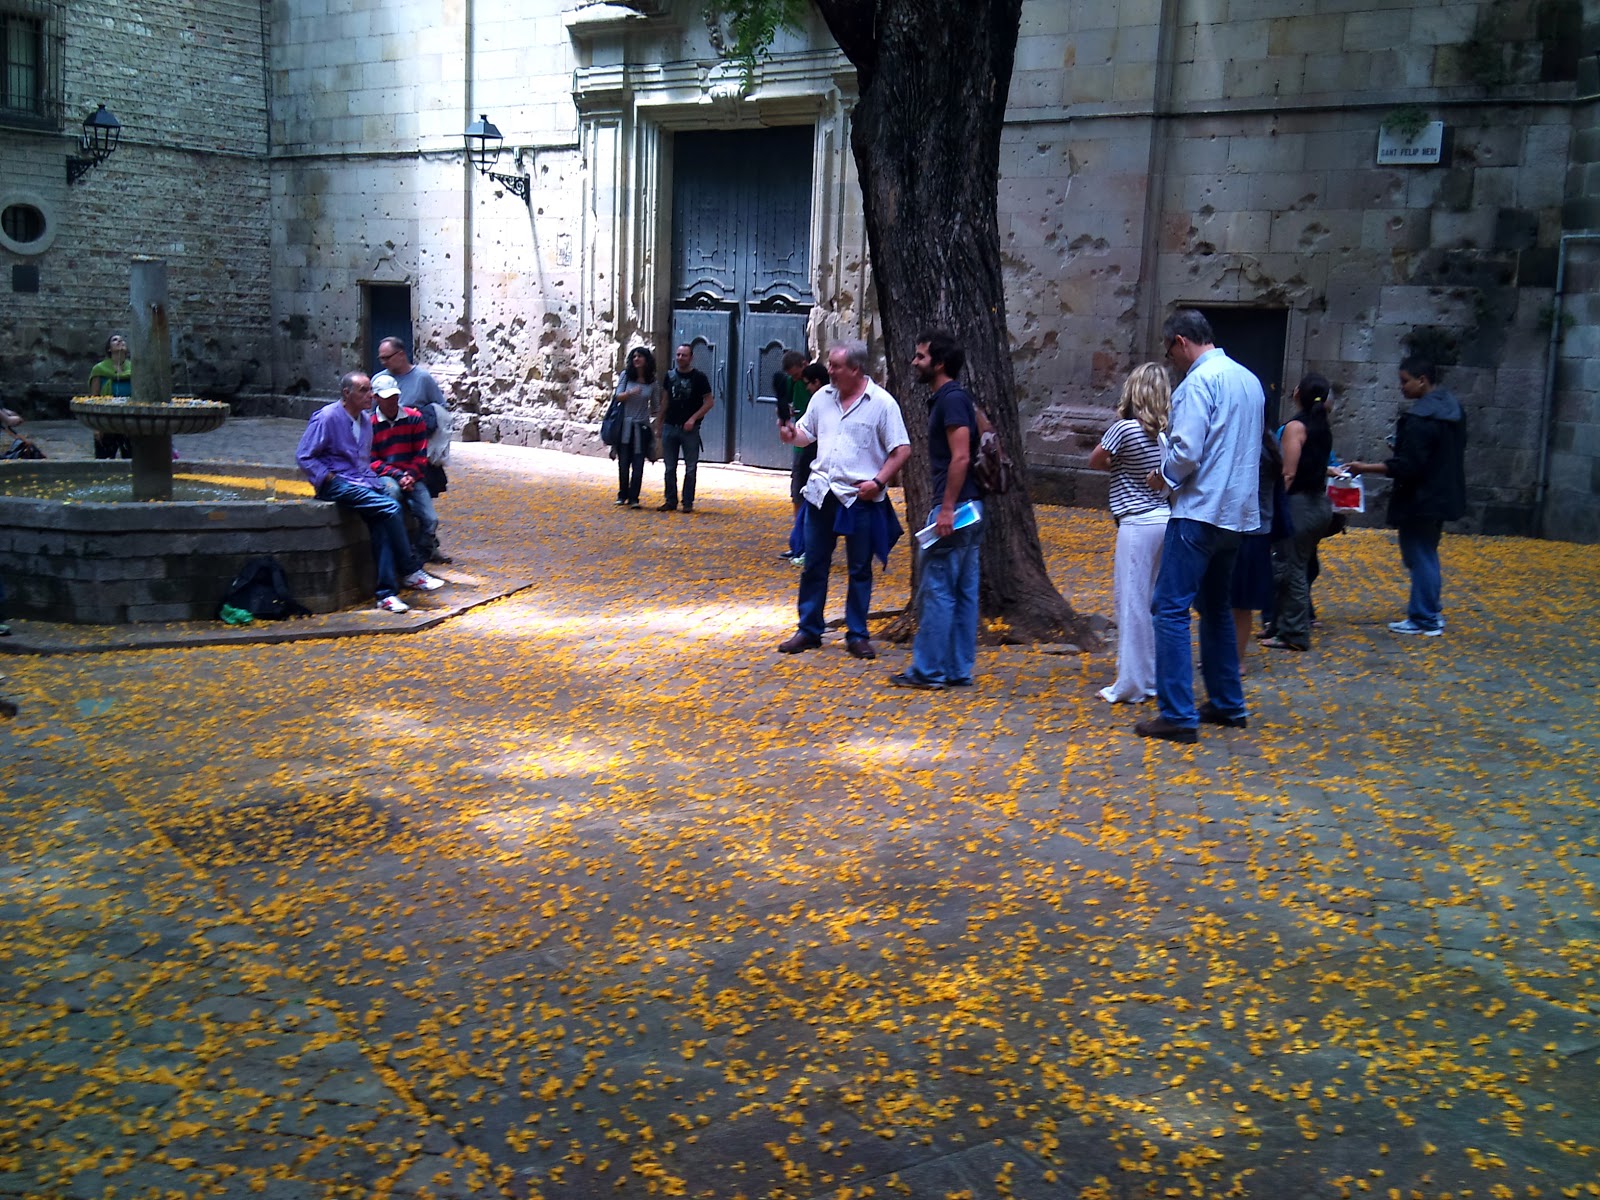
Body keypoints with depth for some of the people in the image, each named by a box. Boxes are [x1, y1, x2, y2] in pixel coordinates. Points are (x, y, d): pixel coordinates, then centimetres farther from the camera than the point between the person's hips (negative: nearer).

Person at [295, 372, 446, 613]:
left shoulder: (365, 420, 16)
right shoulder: (327, 417, -7)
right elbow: (304, 456, -8)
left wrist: (373, 479, 13)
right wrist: (330, 478, -14)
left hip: (363, 482, 7)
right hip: (338, 485, -7)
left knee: (381, 524, -21)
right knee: (391, 508, -25)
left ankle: (386, 593, -22)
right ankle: (411, 572, -13)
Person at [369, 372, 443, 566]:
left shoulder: (413, 417, 7)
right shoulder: (370, 424, -1)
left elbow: (421, 453, 7)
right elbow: (372, 461, -3)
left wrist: (411, 475, -9)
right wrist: (398, 476, -15)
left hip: (412, 478, 3)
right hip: (385, 476, -3)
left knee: (430, 520, -14)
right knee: (392, 490, -39)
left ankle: (416, 560, 4)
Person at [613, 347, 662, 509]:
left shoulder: (652, 383, 4)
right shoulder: (626, 376, 3)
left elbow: (655, 407, 11)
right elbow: (618, 396, -5)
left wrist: (656, 424, 5)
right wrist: (630, 393, -25)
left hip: (642, 427, 0)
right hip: (625, 425, 0)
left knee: (638, 464, -4)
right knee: (623, 463, 4)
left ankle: (633, 498, 1)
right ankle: (622, 495, 19)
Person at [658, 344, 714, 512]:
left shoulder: (699, 377, -3)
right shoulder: (670, 376, 9)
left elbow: (708, 402, -4)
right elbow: (666, 402, 15)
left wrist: (693, 418, -14)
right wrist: (660, 425, 12)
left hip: (690, 429, -4)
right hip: (670, 427, 4)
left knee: (691, 468, 1)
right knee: (670, 468, 7)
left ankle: (688, 503, 7)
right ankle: (670, 501, 14)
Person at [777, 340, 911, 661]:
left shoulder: (882, 403, -8)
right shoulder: (822, 397, 7)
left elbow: (902, 450, -8)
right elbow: (806, 433, 16)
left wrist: (878, 482, -16)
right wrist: (792, 435, -7)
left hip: (861, 498, -4)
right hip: (821, 493, 5)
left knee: (860, 570, 6)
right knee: (814, 565, 9)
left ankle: (857, 635, 15)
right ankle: (809, 631, 19)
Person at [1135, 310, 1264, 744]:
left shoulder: (1199, 380, -13)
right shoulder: (1249, 380, 13)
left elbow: (1186, 452, -21)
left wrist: (1162, 476, -1)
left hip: (1200, 510, -9)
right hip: (1236, 511, 9)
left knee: (1170, 609, -7)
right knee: (1215, 606, 20)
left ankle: (1178, 716, -10)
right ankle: (1227, 704, 26)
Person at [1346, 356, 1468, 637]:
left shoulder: (1420, 419, -24)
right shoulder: (1453, 408, 9)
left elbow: (1406, 466, -26)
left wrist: (1365, 468, -19)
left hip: (1420, 500, -10)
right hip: (1442, 496, 10)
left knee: (1420, 558, -1)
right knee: (1426, 555, 20)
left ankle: (1424, 619, 5)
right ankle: (1432, 612, 27)